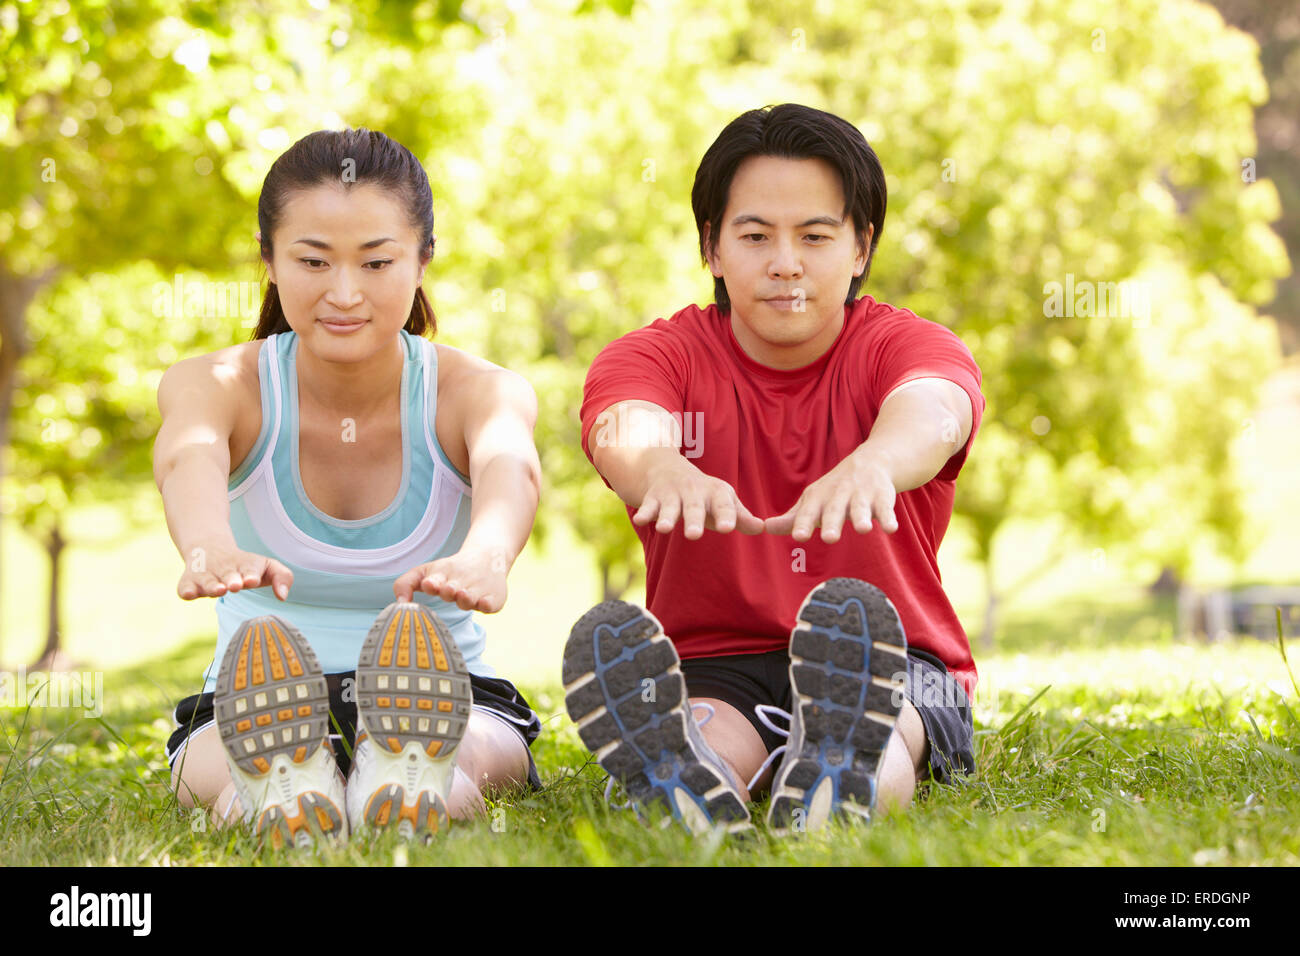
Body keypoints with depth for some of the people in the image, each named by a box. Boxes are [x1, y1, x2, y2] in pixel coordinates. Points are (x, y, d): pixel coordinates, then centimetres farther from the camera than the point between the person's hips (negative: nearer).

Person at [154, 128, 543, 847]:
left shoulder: (478, 391, -9)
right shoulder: (218, 385, -8)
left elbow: (509, 466, -35)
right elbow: (189, 457, -34)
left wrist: (484, 556, -62)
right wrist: (209, 548, -62)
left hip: (444, 692, 0)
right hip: (255, 705, 0)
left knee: (478, 747, -37)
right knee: (229, 752, -37)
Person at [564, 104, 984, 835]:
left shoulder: (911, 346, 0)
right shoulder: (657, 355, 2)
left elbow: (929, 412, -28)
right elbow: (626, 430, -24)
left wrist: (871, 464, -55)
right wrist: (666, 468, -53)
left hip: (899, 665, 0)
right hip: (714, 668, 1)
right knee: (707, 732, -36)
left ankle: (843, 770, -67)